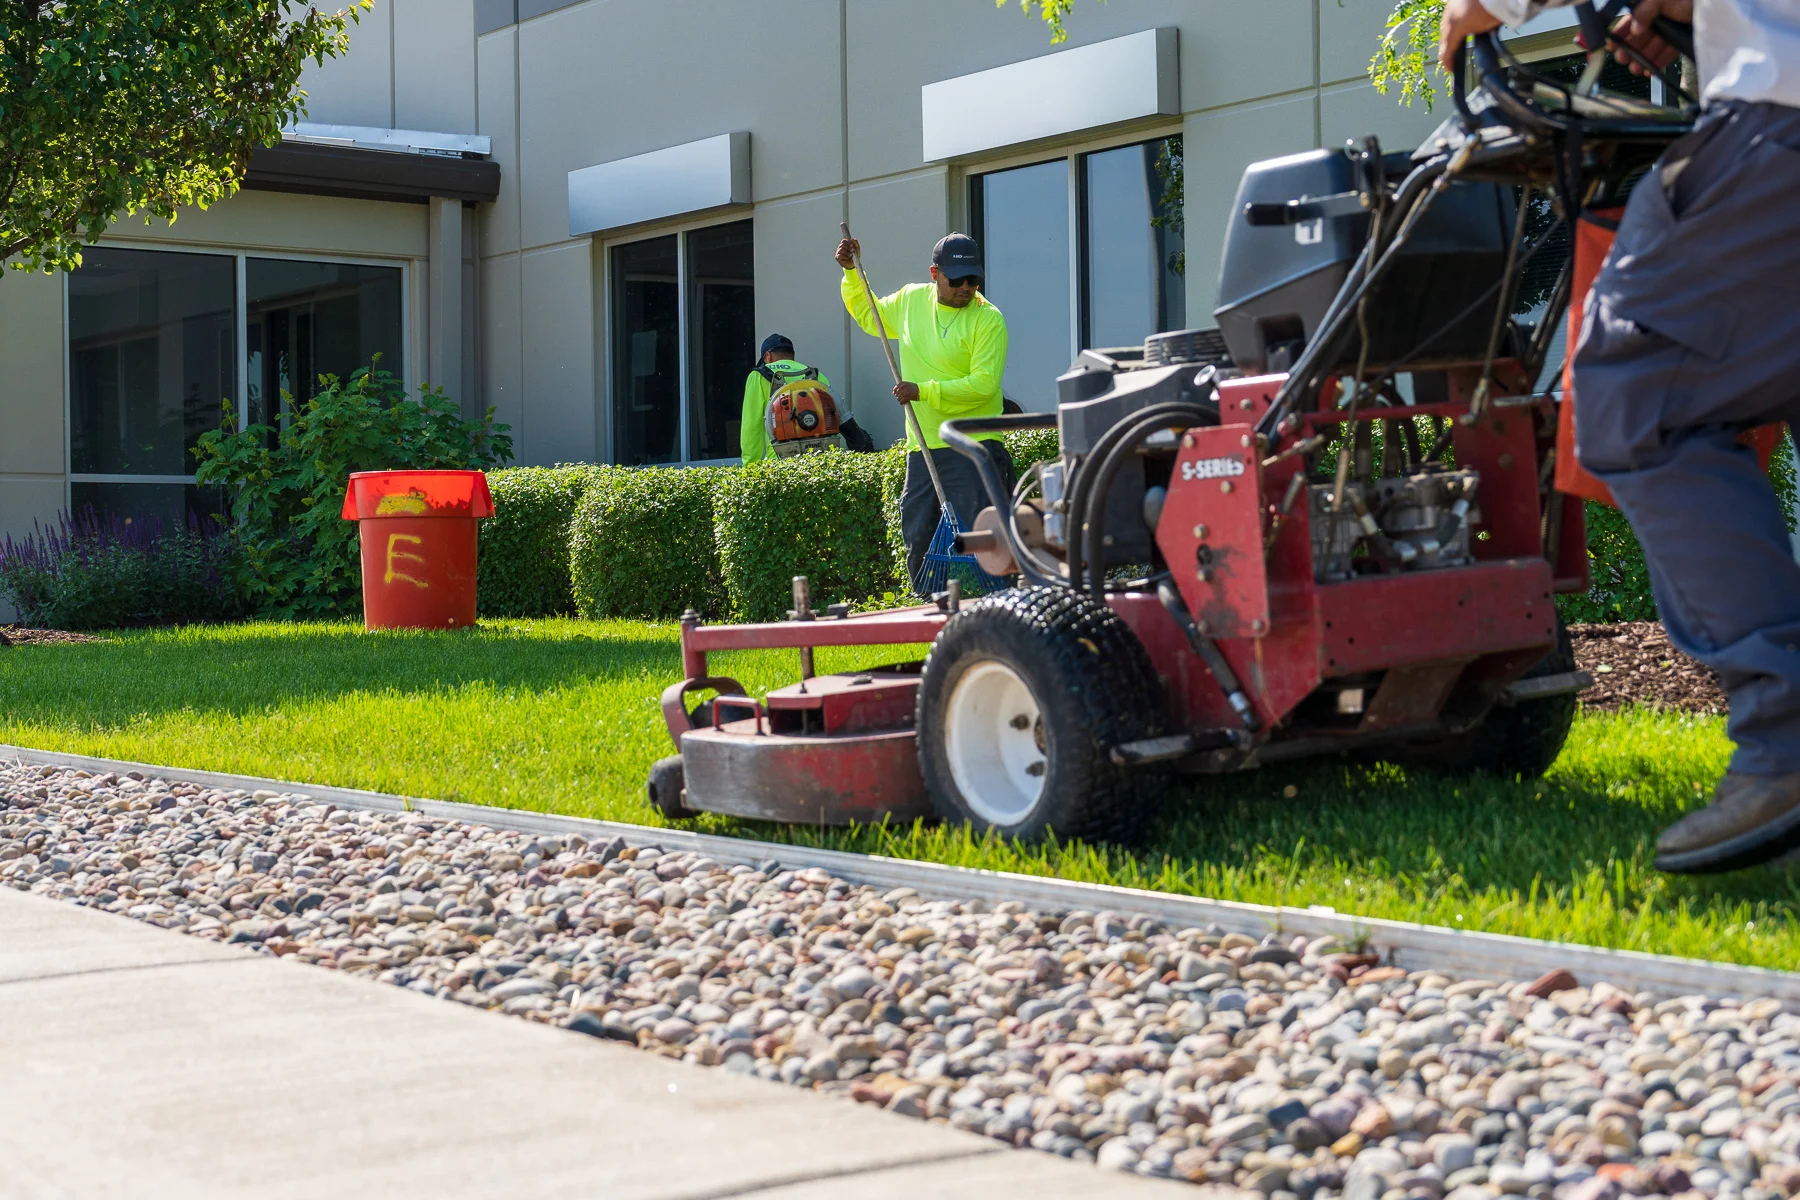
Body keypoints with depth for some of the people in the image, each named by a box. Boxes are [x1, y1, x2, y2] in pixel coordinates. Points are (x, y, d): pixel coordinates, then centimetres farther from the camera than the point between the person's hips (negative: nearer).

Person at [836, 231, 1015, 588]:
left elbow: (983, 384, -16)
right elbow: (868, 315, 30)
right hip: (921, 448, 6)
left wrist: (924, 391, -18)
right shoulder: (910, 300, 9)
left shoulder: (988, 319, -8)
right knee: (918, 541, 10)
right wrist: (851, 272, 19)